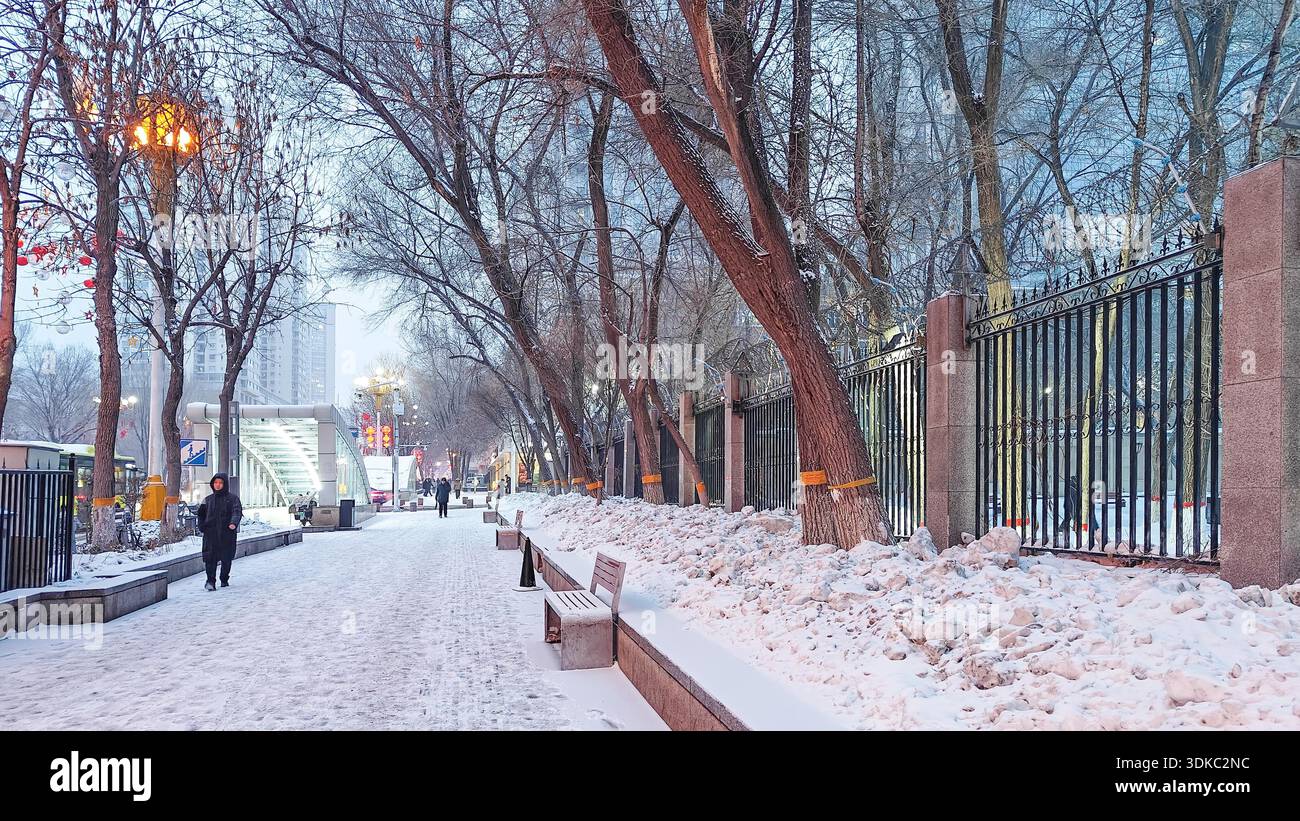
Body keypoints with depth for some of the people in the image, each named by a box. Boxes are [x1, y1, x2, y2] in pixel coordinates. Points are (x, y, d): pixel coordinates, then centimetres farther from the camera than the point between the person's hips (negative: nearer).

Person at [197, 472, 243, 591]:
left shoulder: (232, 498, 4)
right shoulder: (208, 500, 14)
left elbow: (237, 512, -8)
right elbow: (201, 514, 22)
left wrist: (233, 523, -27)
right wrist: (202, 526, 4)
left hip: (227, 533, -2)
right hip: (210, 534, 2)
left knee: (226, 558, 5)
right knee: (210, 557, -11)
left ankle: (224, 580, 20)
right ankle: (210, 581, -15)